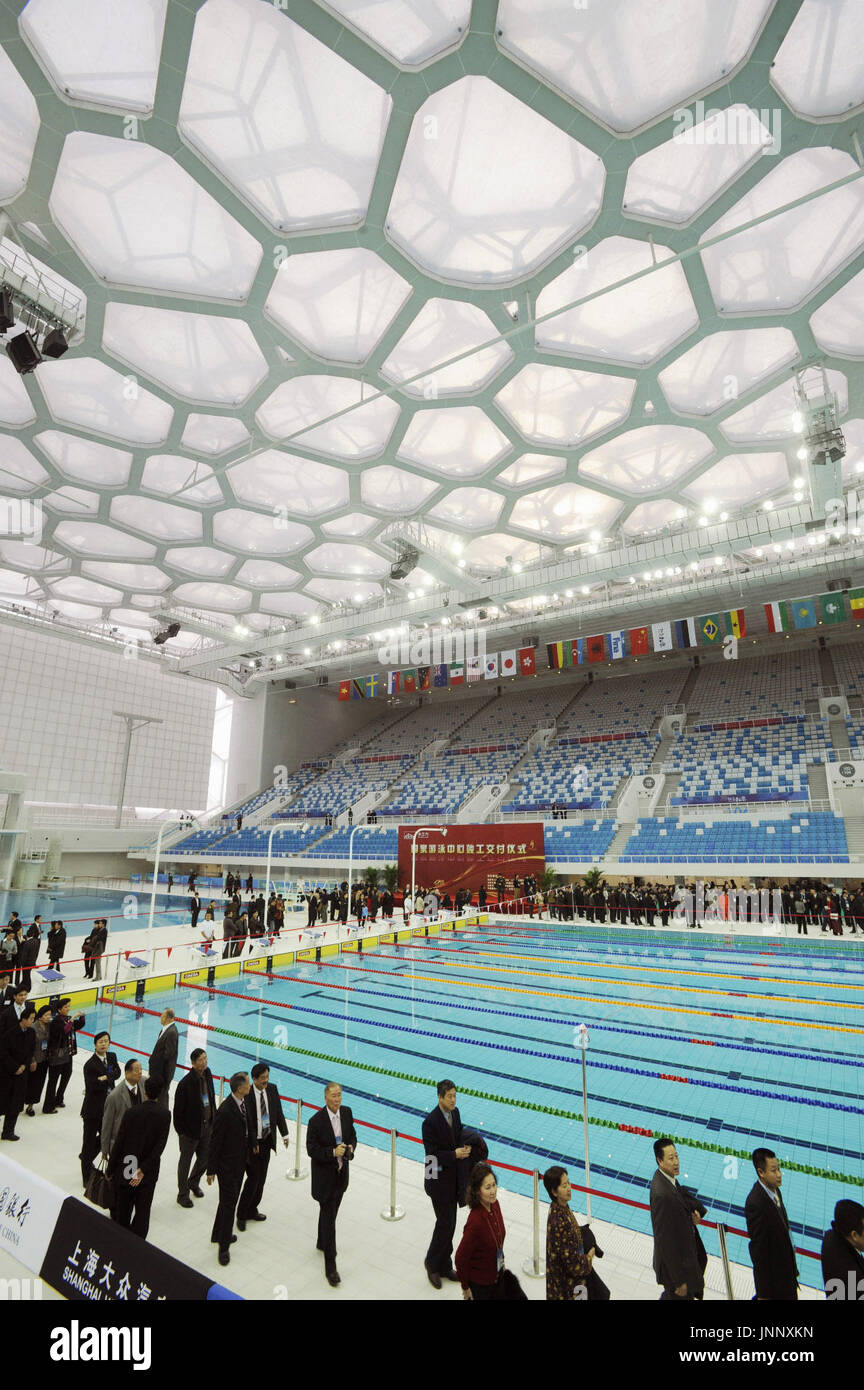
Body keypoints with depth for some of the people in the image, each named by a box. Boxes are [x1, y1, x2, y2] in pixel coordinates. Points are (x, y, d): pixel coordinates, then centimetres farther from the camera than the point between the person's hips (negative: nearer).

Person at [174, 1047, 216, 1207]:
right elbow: (178, 1110, -16)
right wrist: (181, 1131, -10)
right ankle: (182, 1195, 35)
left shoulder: (208, 1074, -7)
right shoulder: (185, 1083, -27)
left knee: (205, 1158, 20)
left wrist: (213, 1120, 10)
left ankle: (194, 1183, 48)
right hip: (190, 1128, -6)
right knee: (185, 1162, 15)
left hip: (207, 1126, 6)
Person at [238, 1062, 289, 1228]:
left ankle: (252, 1210, 37)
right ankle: (241, 1215, 23)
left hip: (267, 1141, 6)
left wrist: (285, 1134, -5)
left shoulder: (272, 1089, -6)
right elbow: (246, 1122, -20)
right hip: (251, 1142, -5)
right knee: (253, 1179, 1)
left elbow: (278, 1113, 1)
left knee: (261, 1179, 17)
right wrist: (253, 1144, -17)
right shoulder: (247, 1094, -23)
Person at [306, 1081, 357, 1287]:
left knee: (330, 1213, 24)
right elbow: (311, 1150, -18)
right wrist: (333, 1152, -28)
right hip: (324, 1175, -5)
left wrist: (351, 1147, -14)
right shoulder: (316, 1121, -25)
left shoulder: (347, 1112, -8)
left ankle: (322, 1243, 48)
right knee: (329, 1218, 0)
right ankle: (330, 1266, 13)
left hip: (341, 1173, 5)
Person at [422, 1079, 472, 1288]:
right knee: (446, 1223, 3)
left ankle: (444, 1267, 36)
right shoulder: (430, 1122, -27)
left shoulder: (455, 1113, -4)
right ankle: (432, 1263, 28)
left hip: (454, 1178, 7)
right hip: (439, 1181, -7)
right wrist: (455, 1154, -28)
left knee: (449, 1224, 19)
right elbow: (432, 1155, -24)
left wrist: (464, 1148, -10)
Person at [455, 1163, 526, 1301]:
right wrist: (465, 1287, -11)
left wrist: (501, 1260, 12)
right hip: (480, 1282, -6)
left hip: (497, 1273, 7)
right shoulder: (475, 1220, -36)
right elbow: (461, 1257, -24)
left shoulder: (494, 1204, -15)